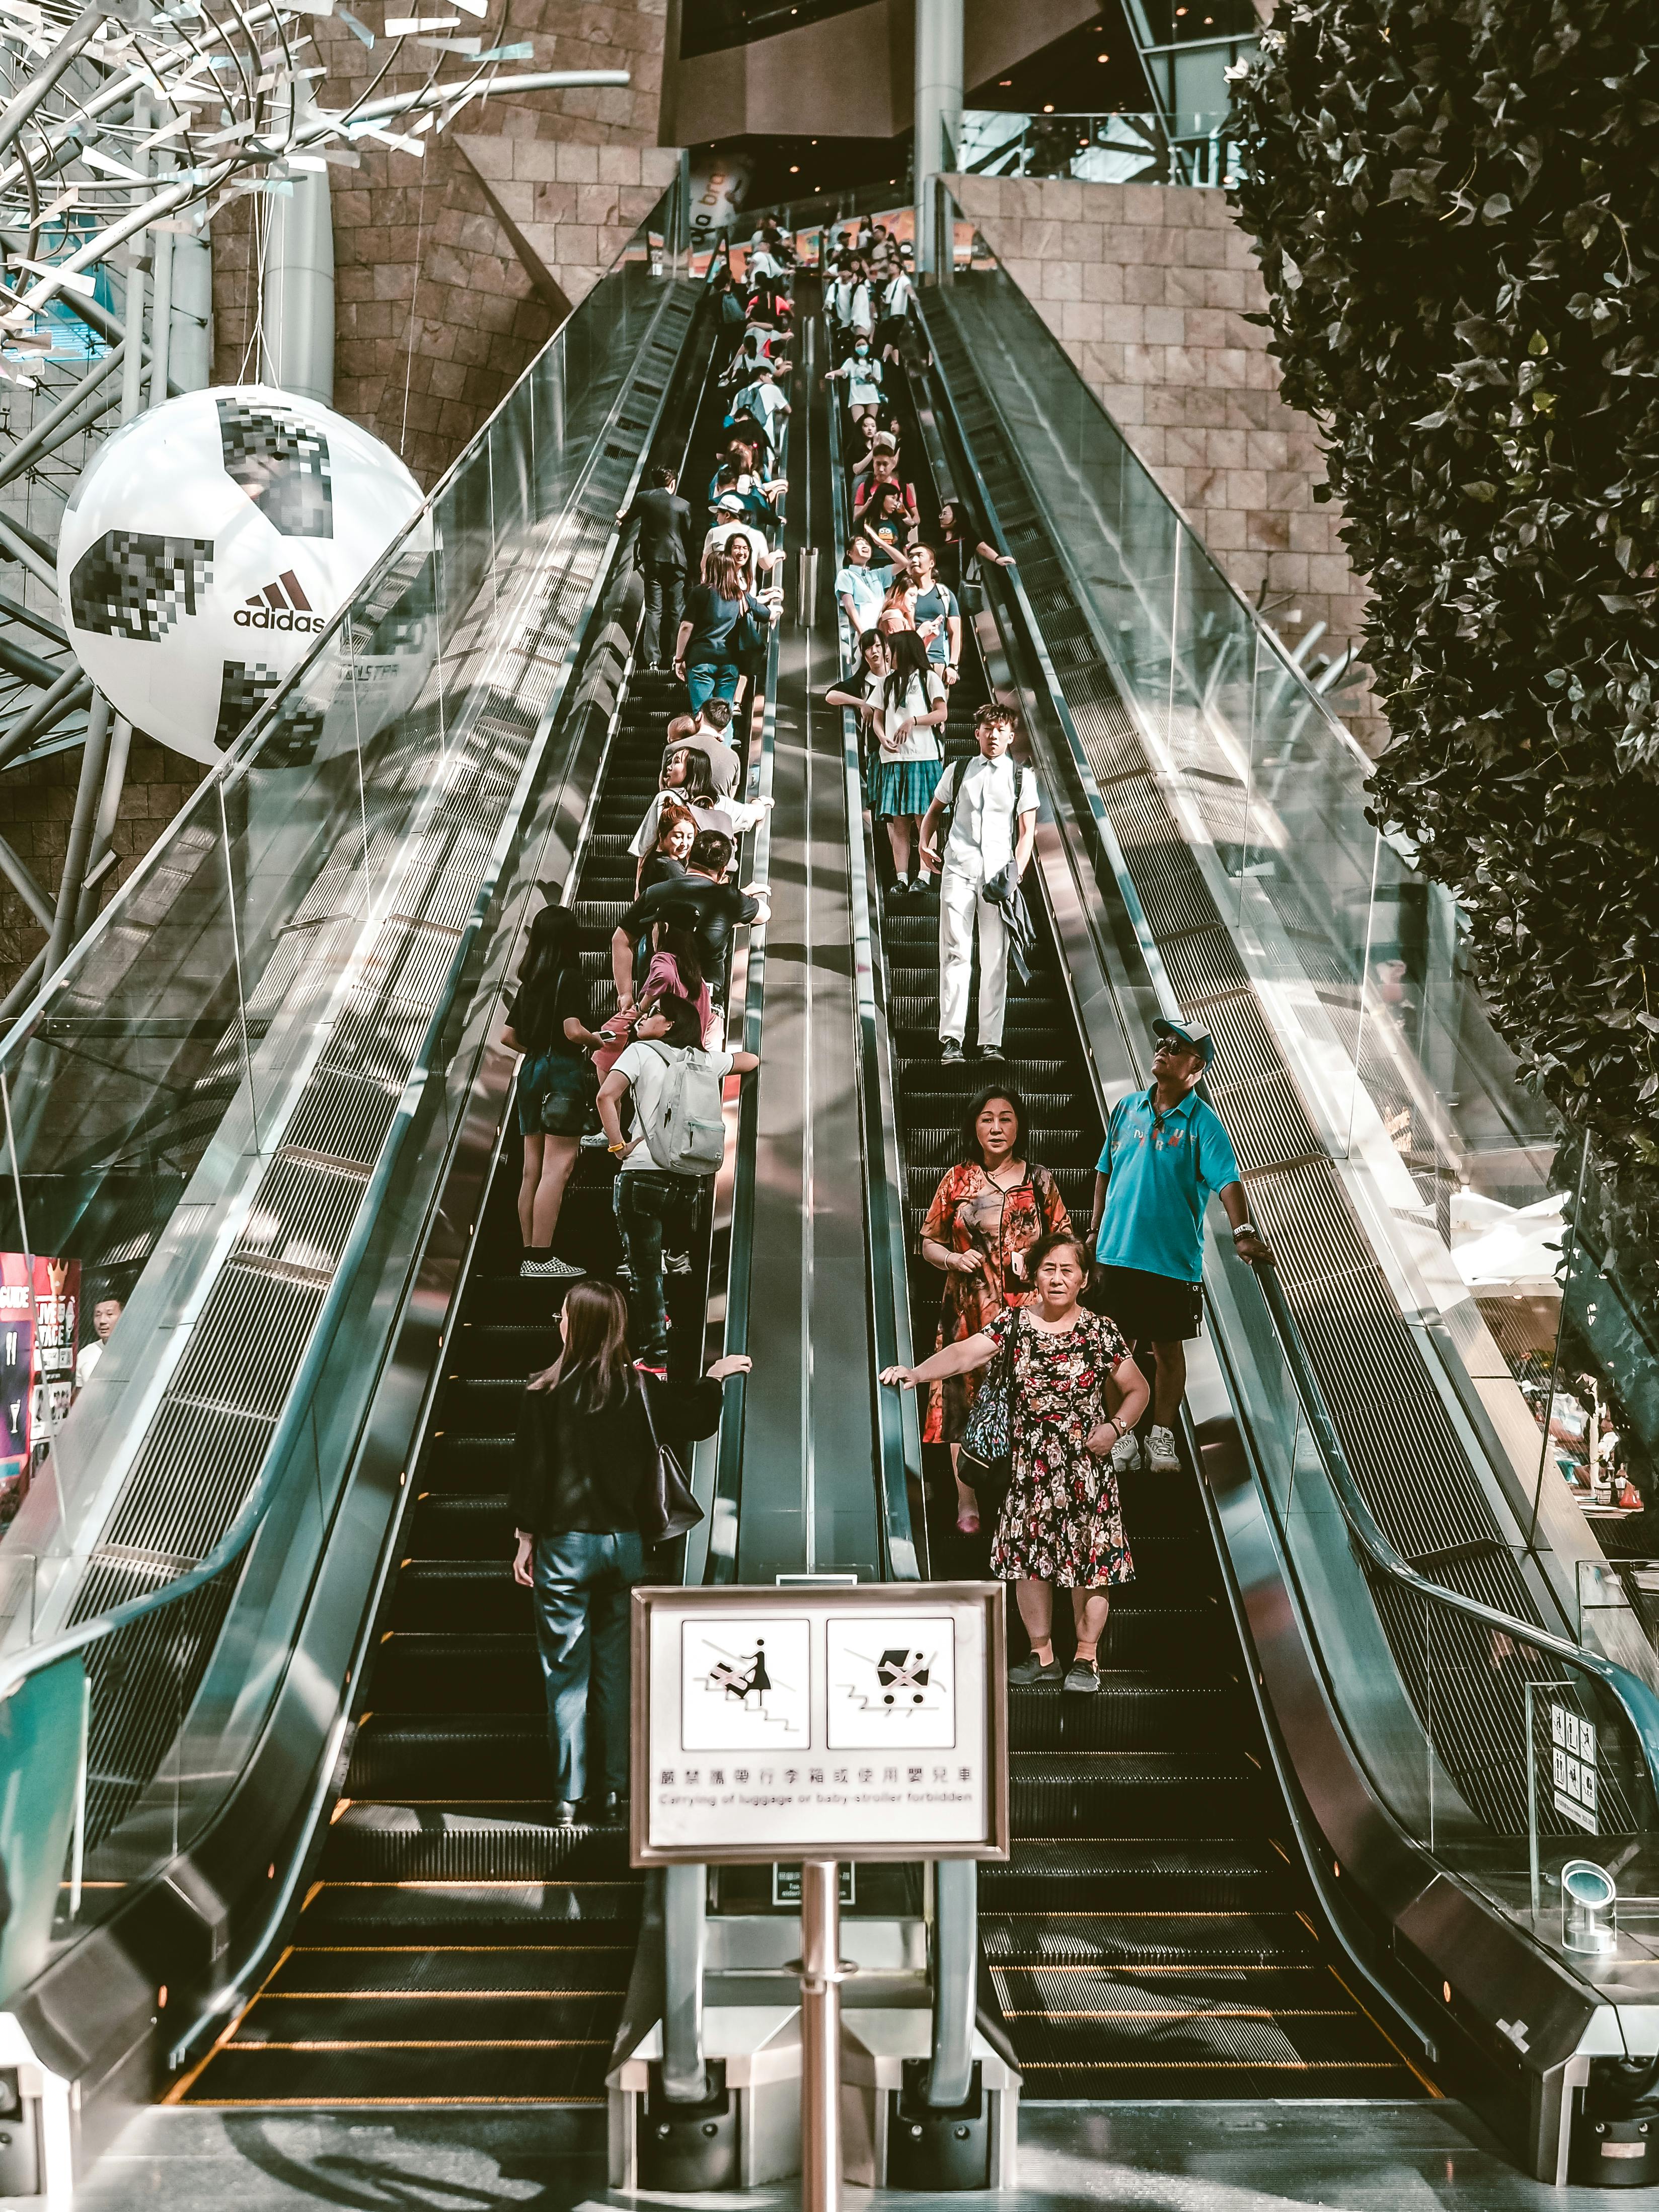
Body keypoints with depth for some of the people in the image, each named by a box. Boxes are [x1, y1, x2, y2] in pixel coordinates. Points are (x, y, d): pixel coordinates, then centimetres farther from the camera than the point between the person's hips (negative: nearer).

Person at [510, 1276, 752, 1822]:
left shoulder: (544, 1394, -9)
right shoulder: (640, 1389, -3)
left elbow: (530, 1471, -6)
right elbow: (698, 1421, 7)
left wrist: (526, 1538, 3)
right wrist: (714, 1378, 25)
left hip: (563, 1545, -2)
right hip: (624, 1544, 3)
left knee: (566, 1669, 3)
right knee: (617, 1668, 11)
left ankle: (568, 1796, 3)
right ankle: (613, 1788, 14)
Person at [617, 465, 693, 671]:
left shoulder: (644, 499, 1)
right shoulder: (683, 505, -4)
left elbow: (627, 519, 18)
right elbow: (689, 537, 0)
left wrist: (623, 517, 43)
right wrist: (690, 565, 11)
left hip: (652, 561, 1)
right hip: (676, 562, -1)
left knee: (653, 610, 3)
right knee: (673, 611, 6)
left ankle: (653, 658, -4)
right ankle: (668, 658, 7)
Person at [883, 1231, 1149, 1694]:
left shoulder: (1100, 1332, -2)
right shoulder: (1015, 1323, 1)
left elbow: (1137, 1390, 7)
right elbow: (964, 1353, -12)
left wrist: (1115, 1427, -10)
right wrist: (916, 1373, -28)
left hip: (1085, 1465, -2)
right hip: (1029, 1465, 2)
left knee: (1089, 1558, 1)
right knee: (1027, 1557, 6)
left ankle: (1087, 1657, 17)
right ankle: (1042, 1656, 22)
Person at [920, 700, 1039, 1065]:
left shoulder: (1021, 777, 9)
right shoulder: (958, 771, 13)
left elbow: (1027, 830, 6)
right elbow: (934, 811, 25)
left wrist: (1017, 872, -7)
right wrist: (926, 845, 8)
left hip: (999, 873, 0)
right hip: (958, 869, 0)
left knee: (995, 958, 1)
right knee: (956, 952, -8)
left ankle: (991, 1041, 4)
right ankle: (951, 1038, -11)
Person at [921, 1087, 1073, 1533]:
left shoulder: (1040, 1181, 5)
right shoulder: (957, 1180, 5)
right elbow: (929, 1244, 9)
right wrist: (954, 1259, -11)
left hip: (1026, 1313, 0)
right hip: (970, 1313, 0)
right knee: (965, 1402, 1)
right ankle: (967, 1505, 13)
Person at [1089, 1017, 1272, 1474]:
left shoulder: (1203, 1123, -7)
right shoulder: (1127, 1108, 7)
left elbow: (1227, 1180, -19)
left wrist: (1243, 1232, -34)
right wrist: (1095, 1232, 14)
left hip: (1174, 1260, -3)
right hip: (1117, 1253, 4)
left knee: (1169, 1349, 6)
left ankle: (1163, 1435, 21)